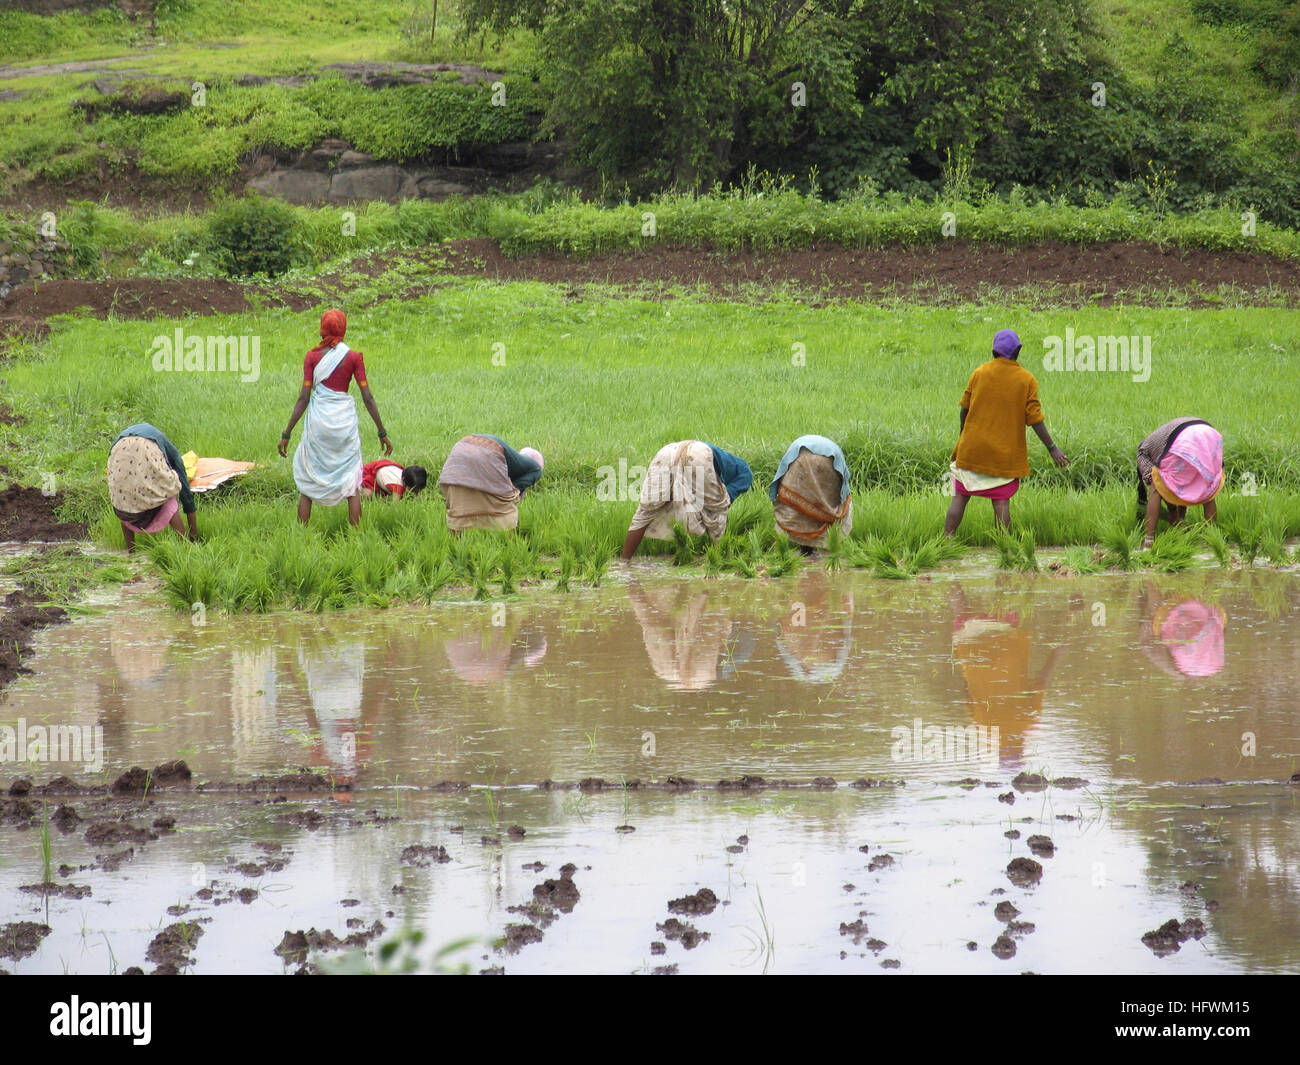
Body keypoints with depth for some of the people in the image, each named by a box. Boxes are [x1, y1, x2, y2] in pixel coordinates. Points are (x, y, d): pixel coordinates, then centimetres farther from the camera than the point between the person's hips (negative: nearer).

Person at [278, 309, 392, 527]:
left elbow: (303, 398, -6)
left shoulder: (312, 357, -2)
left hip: (318, 420, 0)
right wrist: (382, 432, 4)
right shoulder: (353, 357, 0)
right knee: (352, 484, 8)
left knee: (307, 484, 10)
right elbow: (367, 398, -2)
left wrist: (287, 433, -2)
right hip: (345, 421, 0)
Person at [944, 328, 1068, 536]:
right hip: (1005, 455, -1)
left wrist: (963, 433, 22)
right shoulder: (1027, 380, -5)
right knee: (1001, 502, 4)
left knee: (960, 497, 7)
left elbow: (965, 407, 5)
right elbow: (1035, 419, -8)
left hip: (972, 448, 1)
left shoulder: (980, 372, -2)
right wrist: (1052, 449, -1)